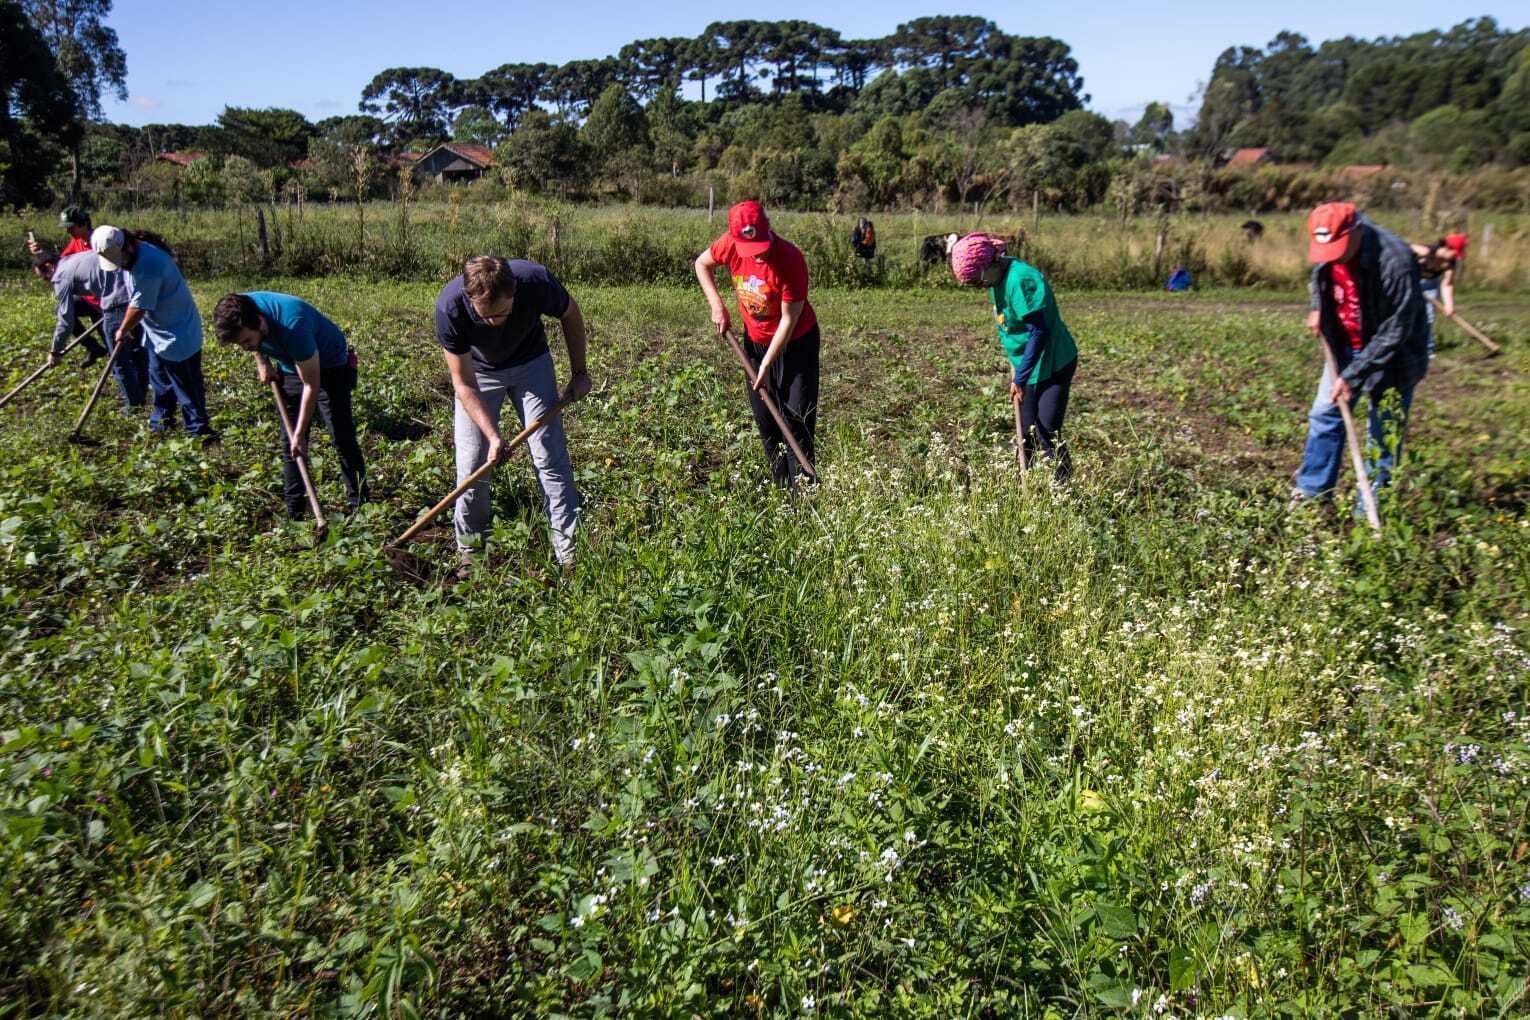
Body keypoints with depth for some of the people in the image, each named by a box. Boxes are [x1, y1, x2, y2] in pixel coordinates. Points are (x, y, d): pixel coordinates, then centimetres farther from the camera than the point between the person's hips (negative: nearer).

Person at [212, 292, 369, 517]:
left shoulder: (292, 326, -40)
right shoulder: (239, 312, -22)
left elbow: (311, 385, -30)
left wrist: (300, 434, -26)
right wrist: (261, 361, -3)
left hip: (330, 366, -6)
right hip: (290, 369, 6)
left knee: (342, 438, -11)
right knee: (288, 442, 4)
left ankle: (360, 505, -2)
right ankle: (293, 512, 11)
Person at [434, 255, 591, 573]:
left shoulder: (536, 281, -34)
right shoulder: (449, 308, -35)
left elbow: (571, 314, -9)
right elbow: (464, 383, -24)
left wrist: (579, 372, -3)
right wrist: (493, 435, -32)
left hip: (531, 364, 0)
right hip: (479, 371, 0)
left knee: (551, 457, -7)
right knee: (472, 465, -3)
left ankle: (570, 552, -4)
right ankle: (469, 549, 17)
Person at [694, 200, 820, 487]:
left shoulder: (790, 259, -29)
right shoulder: (731, 244, -16)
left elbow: (789, 319, -24)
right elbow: (702, 264, 6)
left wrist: (767, 365, -22)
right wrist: (717, 306, -6)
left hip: (796, 341, -5)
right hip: (755, 339, 5)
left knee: (797, 418, -9)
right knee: (765, 420, 10)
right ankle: (782, 487, 21)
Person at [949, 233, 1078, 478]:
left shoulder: (1020, 280, -25)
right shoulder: (999, 279, 4)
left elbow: (1039, 332, -27)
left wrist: (1020, 378, -24)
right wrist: (1017, 371, 18)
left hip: (1053, 365, -9)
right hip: (1032, 366, 10)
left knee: (1047, 436, -10)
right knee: (1027, 434, 16)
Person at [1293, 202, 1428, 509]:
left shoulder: (1396, 261, -31)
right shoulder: (1327, 248, -12)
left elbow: (1394, 333, -26)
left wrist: (1352, 376, -25)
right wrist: (1317, 308, -2)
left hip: (1391, 357, -6)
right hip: (1345, 347, 6)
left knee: (1385, 435, 2)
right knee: (1324, 415, 10)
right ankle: (1312, 492, 23)